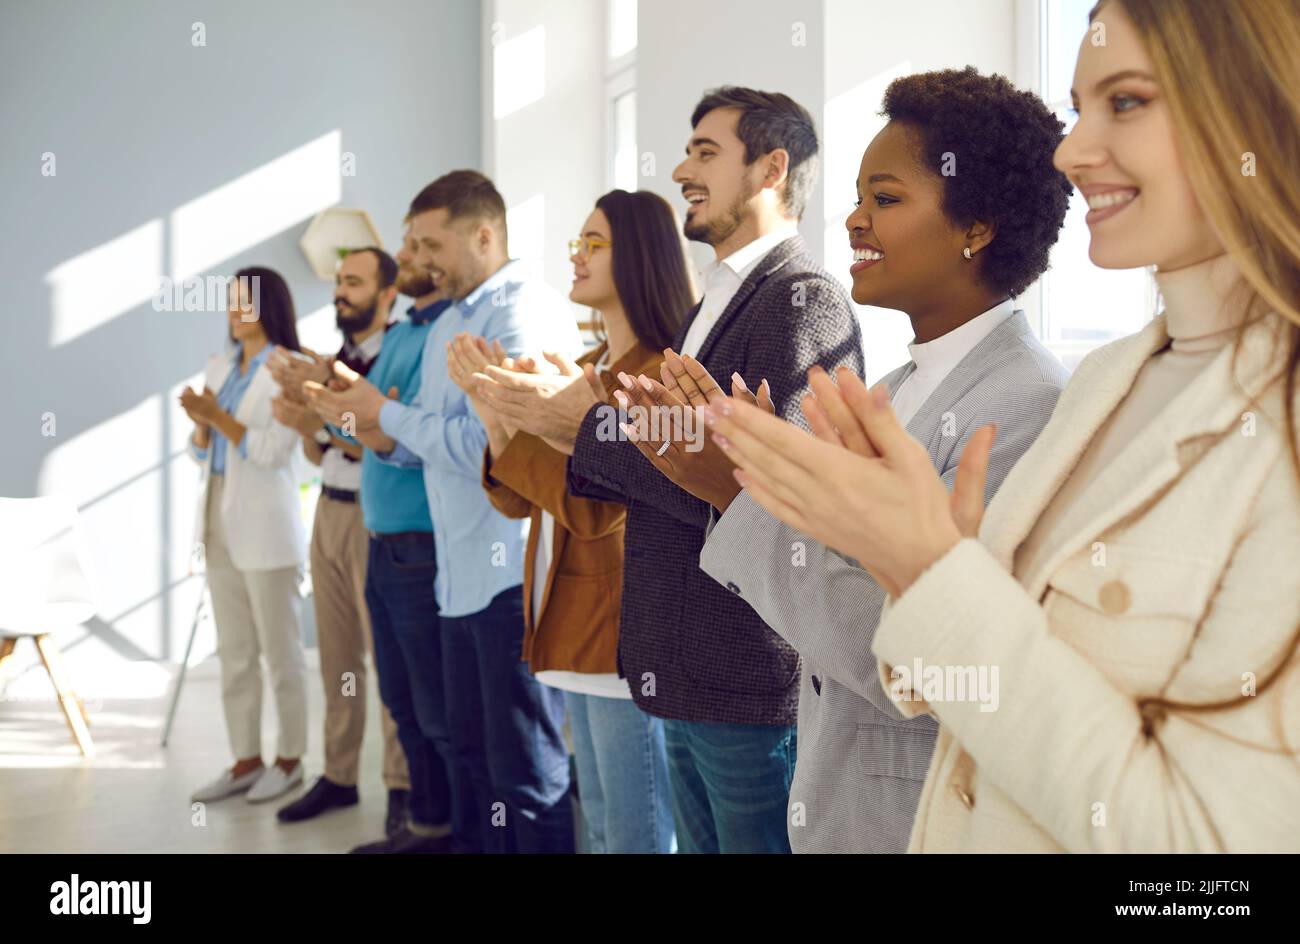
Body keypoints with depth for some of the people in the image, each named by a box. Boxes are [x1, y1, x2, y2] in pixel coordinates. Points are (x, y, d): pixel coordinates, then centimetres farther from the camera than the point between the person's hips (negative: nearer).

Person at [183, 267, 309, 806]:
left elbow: (274, 451, -15)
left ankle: (290, 759, 12)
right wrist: (200, 421, -7)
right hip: (220, 521, 7)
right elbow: (202, 454, 13)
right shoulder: (218, 367, 12)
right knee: (234, 653, 10)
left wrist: (218, 416, -15)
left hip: (266, 526, -7)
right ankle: (245, 760, 18)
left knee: (279, 651, 2)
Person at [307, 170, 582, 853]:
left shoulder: (526, 311, -13)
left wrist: (386, 413, -10)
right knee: (474, 748, 19)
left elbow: (488, 443, -22)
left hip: (515, 573, -10)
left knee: (528, 770, -2)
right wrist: (381, 436, 0)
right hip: (461, 576, 10)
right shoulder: (446, 325, 17)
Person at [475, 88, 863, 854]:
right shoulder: (712, 307, 15)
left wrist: (594, 426, -15)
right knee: (700, 843, 20)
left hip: (754, 686, -9)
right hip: (688, 679, 9)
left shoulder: (806, 300, -15)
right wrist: (561, 427, 0)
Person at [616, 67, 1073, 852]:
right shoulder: (900, 389, 6)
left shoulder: (1028, 404, -21)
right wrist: (729, 487, -6)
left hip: (934, 819, -7)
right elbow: (840, 591, 5)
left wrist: (753, 495, -22)